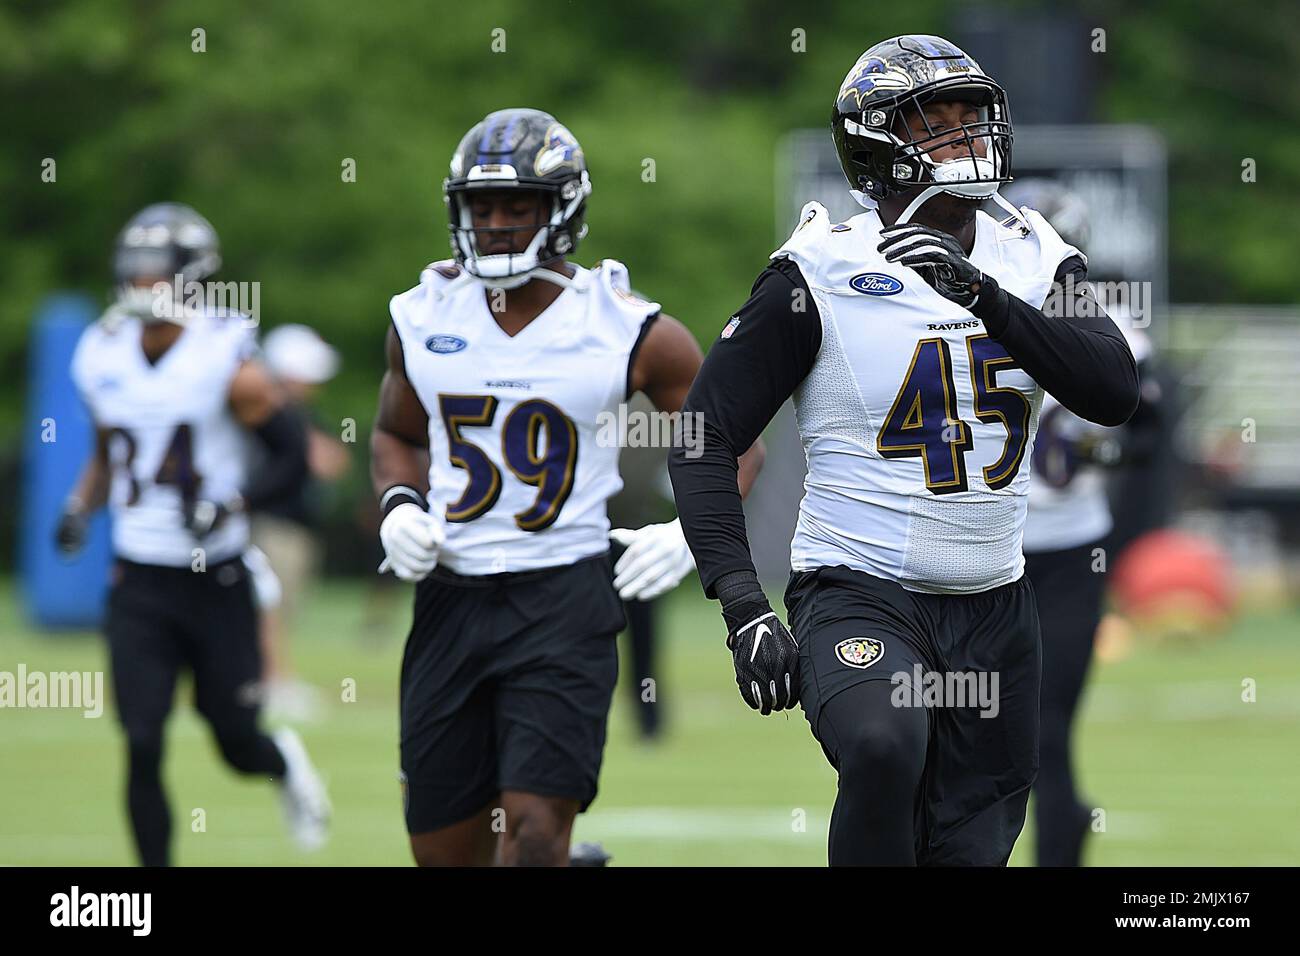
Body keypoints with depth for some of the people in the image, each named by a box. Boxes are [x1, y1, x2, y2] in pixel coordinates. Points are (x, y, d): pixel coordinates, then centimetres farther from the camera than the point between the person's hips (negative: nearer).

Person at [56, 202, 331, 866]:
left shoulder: (228, 364, -11)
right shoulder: (105, 359, 4)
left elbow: (292, 456, -6)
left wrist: (235, 502, -21)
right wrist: (80, 507, 2)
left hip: (216, 581, -3)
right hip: (139, 585, 3)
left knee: (238, 747, 6)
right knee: (142, 747, -8)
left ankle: (284, 763, 44)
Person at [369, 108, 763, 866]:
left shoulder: (627, 330, -4)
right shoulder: (425, 317, 5)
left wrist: (693, 530, -11)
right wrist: (400, 506, 3)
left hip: (564, 598, -4)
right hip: (452, 597, 4)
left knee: (534, 830, -16)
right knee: (445, 850, 8)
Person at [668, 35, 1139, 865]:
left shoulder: (1033, 264, 4)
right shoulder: (821, 273, -8)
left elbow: (1114, 392, -12)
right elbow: (705, 438, -7)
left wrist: (982, 295, -24)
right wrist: (743, 606, -19)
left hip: (994, 610, 5)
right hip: (859, 600, -5)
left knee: (971, 850, 8)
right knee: (883, 748, -35)